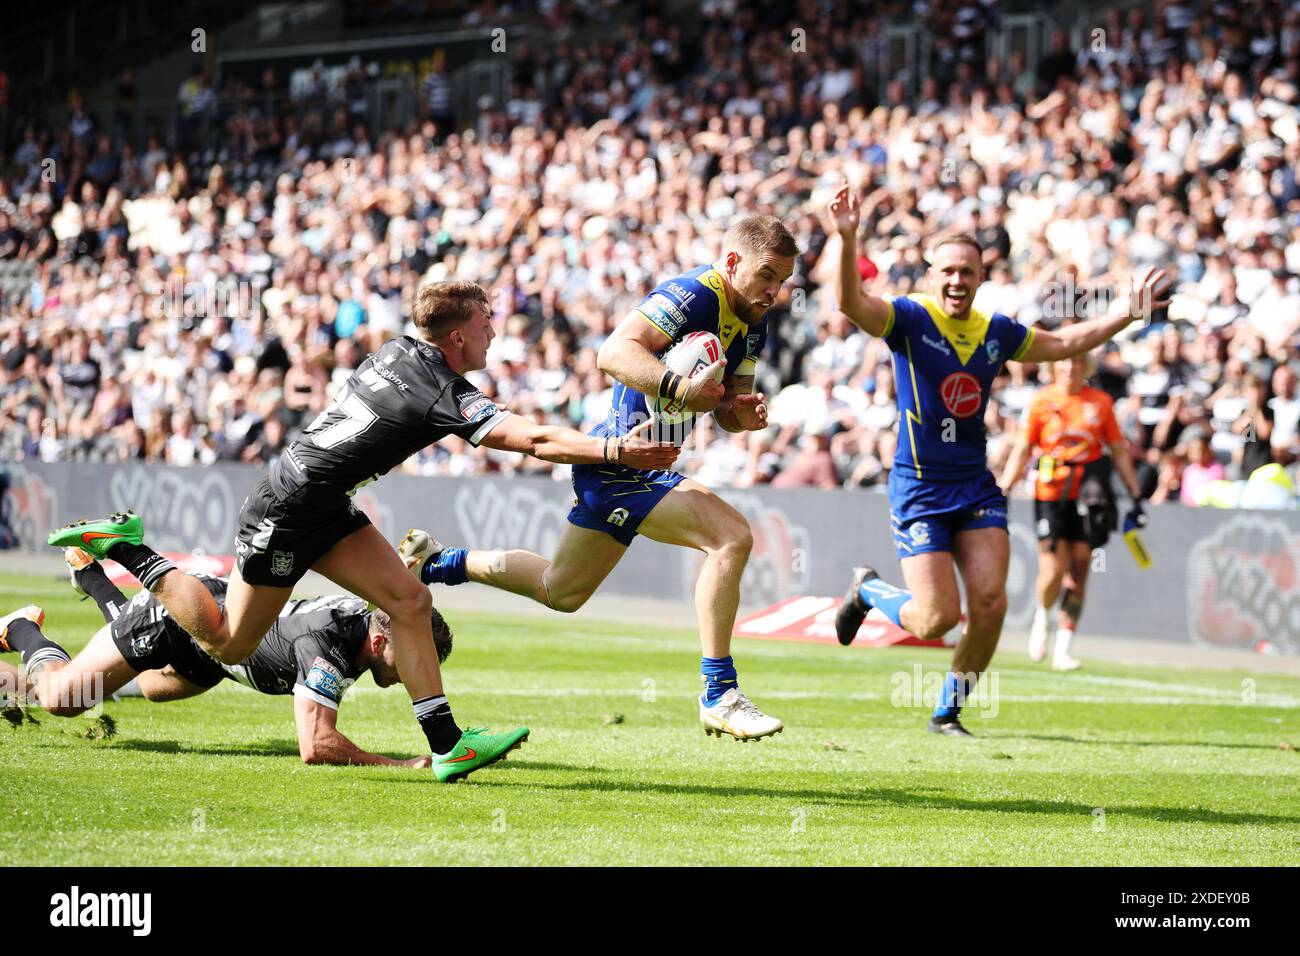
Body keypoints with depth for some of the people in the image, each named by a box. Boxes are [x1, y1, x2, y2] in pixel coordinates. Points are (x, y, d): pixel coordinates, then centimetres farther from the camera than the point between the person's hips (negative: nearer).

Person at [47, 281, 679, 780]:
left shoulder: (402, 351, 0)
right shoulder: (443, 397, -24)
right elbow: (536, 441, -33)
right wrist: (616, 451, -32)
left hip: (326, 508, 9)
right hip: (284, 514, -9)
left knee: (410, 602, -1)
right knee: (229, 645, 5)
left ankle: (447, 745, -2)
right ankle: (126, 549, 13)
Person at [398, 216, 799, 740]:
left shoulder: (752, 325, 8)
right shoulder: (692, 295, -21)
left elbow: (727, 406, 15)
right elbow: (614, 352, -33)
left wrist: (741, 413, -8)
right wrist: (679, 388, -46)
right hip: (617, 463, -10)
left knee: (560, 591, 25)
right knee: (731, 536, -26)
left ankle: (435, 562, 42)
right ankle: (719, 696, -21)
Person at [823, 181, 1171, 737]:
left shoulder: (996, 332, 8)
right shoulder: (909, 317, -8)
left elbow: (1064, 343, 23)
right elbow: (851, 303, -27)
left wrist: (1124, 314, 13)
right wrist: (846, 239, -43)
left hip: (976, 486, 5)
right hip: (918, 488, -5)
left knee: (989, 604, -7)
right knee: (936, 618, -9)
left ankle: (949, 711, 15)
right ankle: (866, 590, 25)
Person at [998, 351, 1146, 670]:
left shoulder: (1100, 402, 7)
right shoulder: (1042, 401, 4)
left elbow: (1119, 451, 12)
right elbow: (1023, 450, 8)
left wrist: (1136, 496, 10)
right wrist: (1002, 491, 1)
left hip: (1088, 493, 1)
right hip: (1050, 492, -1)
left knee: (1079, 567, -1)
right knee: (1053, 569, -11)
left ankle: (1062, 649, 6)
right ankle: (1042, 616, 23)